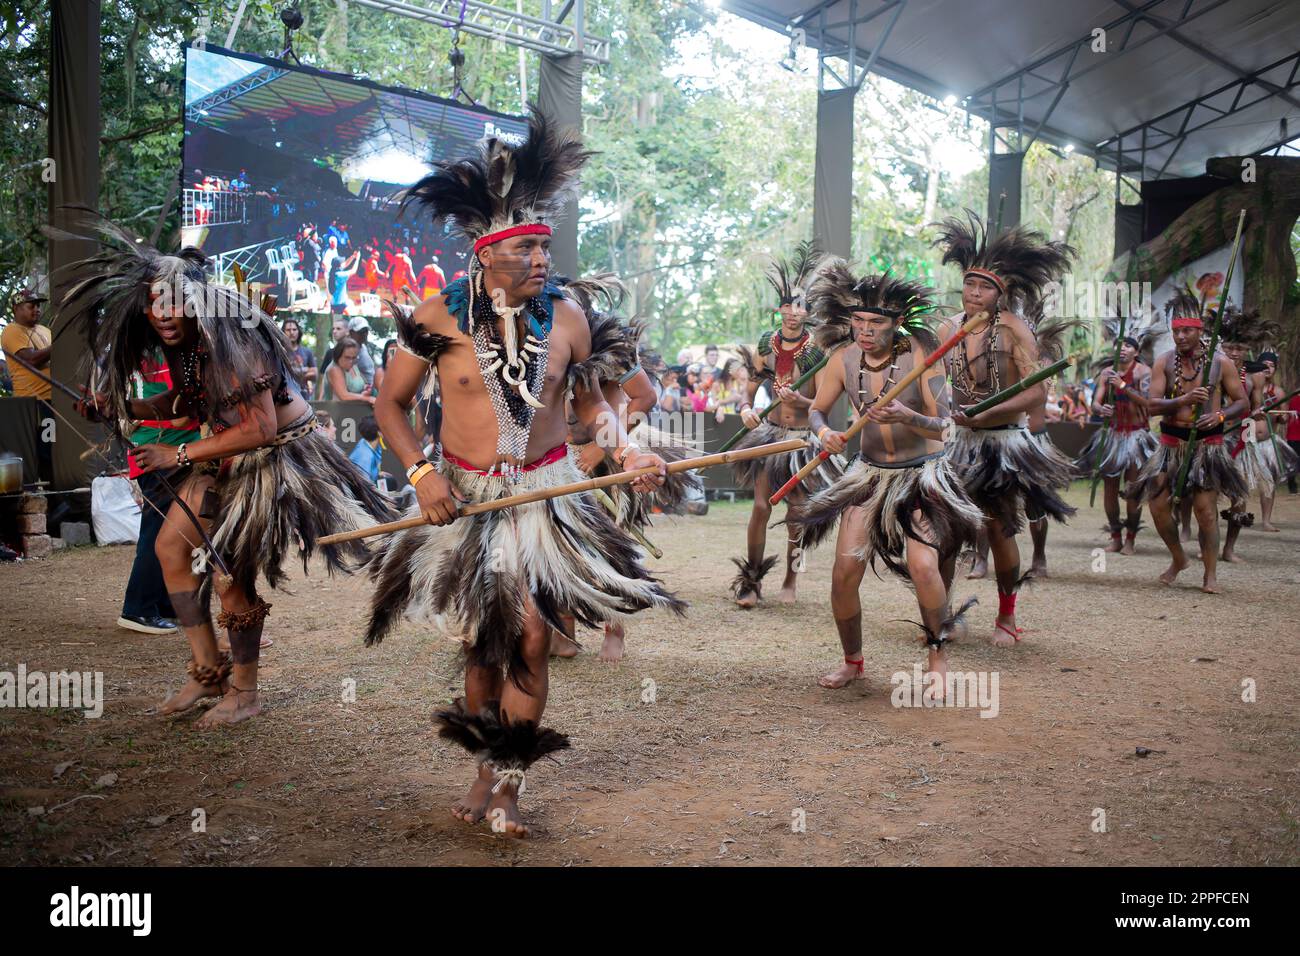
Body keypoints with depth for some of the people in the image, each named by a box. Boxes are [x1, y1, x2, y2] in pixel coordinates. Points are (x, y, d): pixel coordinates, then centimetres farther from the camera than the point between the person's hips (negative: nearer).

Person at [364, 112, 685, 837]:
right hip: (466, 498, -1)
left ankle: (503, 782, 7)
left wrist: (627, 451, -6)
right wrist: (422, 474, -12)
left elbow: (590, 398, 10)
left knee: (532, 638, -6)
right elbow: (392, 404, 0)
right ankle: (489, 775, 24)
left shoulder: (565, 315, -4)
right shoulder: (439, 318, -10)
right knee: (484, 643, 7)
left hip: (548, 494, 1)